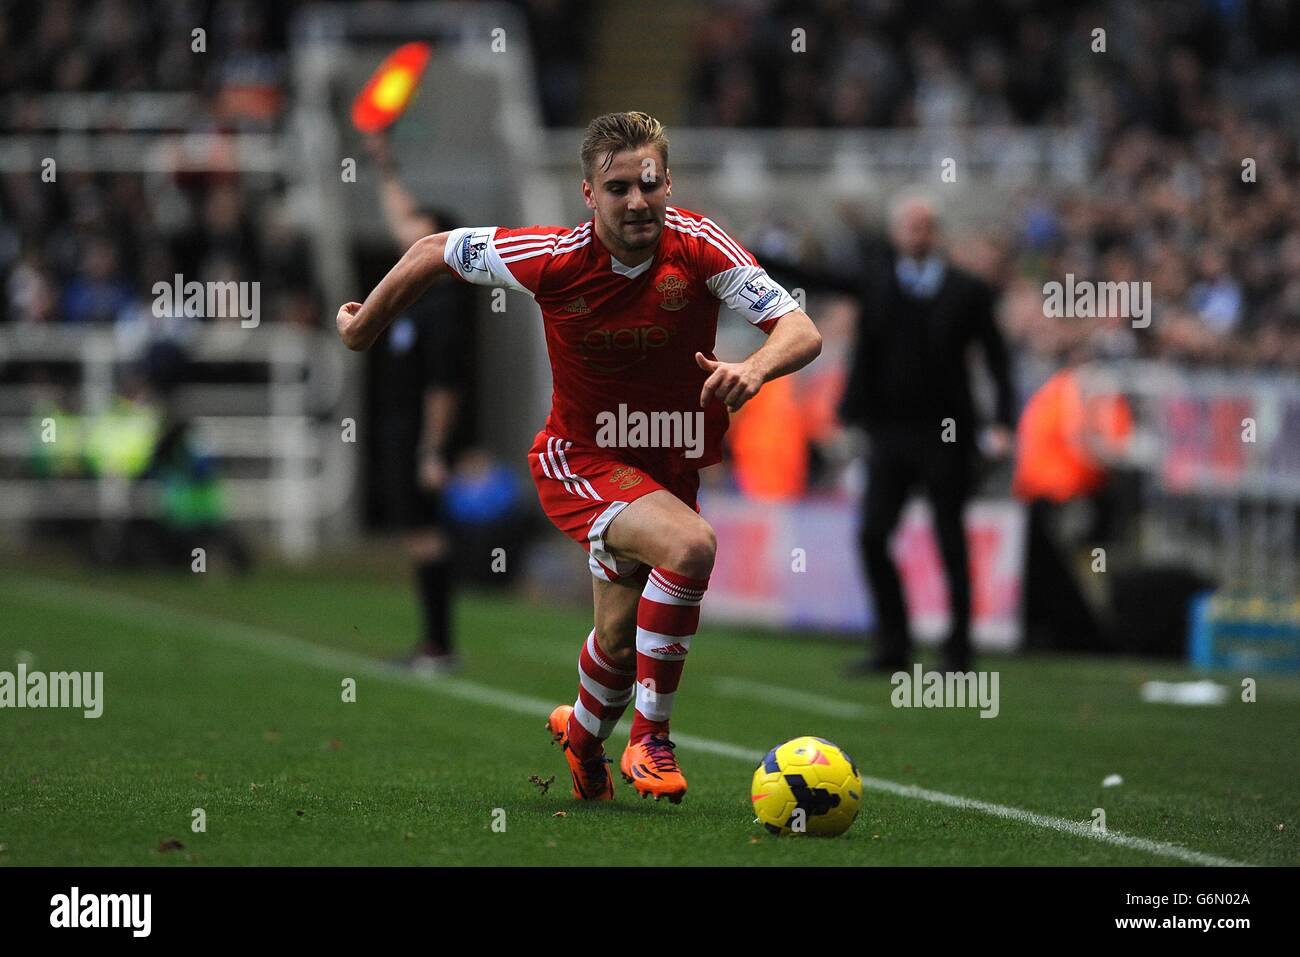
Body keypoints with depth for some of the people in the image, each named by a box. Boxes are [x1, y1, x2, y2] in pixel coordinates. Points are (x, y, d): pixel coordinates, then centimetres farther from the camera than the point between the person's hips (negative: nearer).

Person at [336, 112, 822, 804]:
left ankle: (584, 734, 49)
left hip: (669, 463, 4)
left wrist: (753, 368, -45)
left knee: (622, 642, 12)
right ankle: (649, 736, -17)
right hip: (580, 462, -4)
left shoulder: (698, 246, -18)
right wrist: (365, 325, 8)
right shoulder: (555, 258, -21)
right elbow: (435, 251, -5)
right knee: (690, 545, -31)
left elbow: (802, 332, -23)